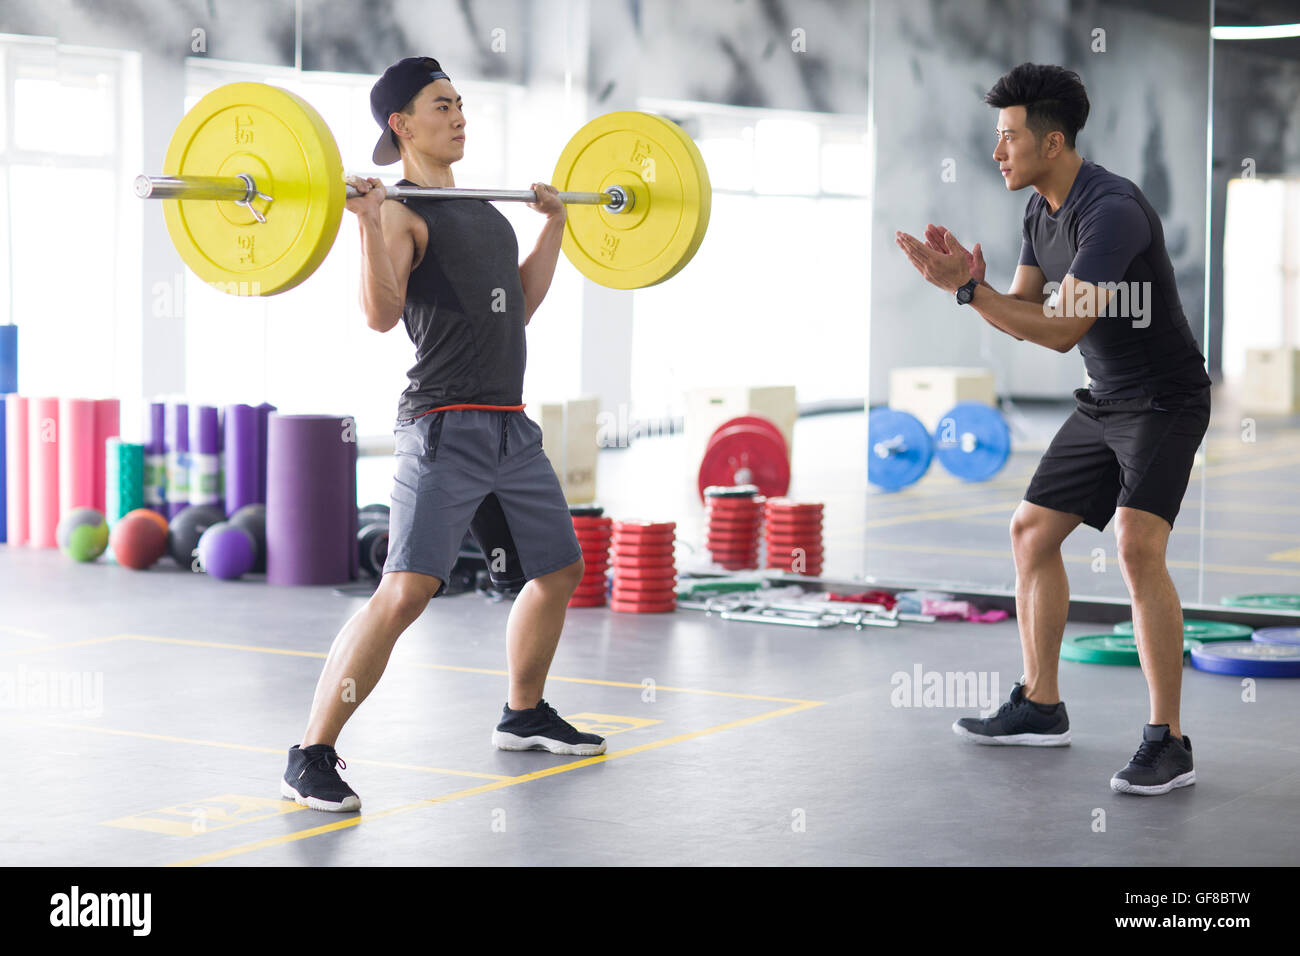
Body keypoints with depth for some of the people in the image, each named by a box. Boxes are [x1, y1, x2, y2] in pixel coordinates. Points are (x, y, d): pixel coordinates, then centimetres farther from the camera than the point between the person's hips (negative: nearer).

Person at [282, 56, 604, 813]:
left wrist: (556, 223, 28)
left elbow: (521, 304, 24)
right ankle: (311, 759, -14)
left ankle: (525, 715, 41)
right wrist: (368, 221, -28)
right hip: (446, 431, -9)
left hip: (513, 429, 9)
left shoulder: (482, 209, 18)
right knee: (405, 592, -19)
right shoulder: (401, 214, -7)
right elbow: (382, 314, -21)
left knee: (559, 572, 20)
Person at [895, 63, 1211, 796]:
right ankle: (1041, 707, 26)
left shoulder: (1111, 211, -25)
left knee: (1138, 545, -25)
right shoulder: (1043, 212, 5)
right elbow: (1024, 315, 8)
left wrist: (970, 288, -25)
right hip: (1106, 403, 10)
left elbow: (1061, 330, -27)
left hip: (1165, 400, -10)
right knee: (1032, 532, 13)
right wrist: (963, 277, -9)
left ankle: (1169, 744, -21)